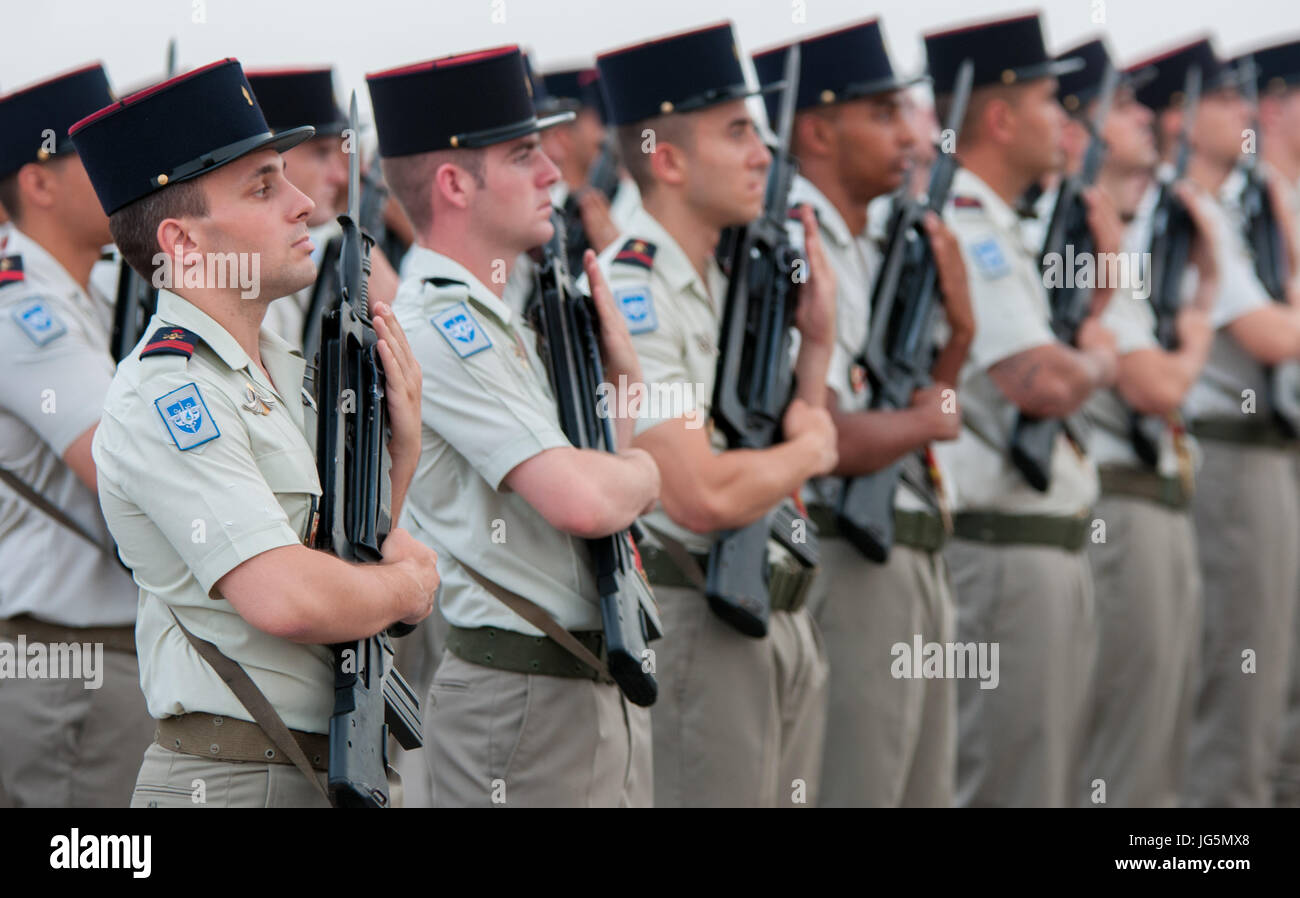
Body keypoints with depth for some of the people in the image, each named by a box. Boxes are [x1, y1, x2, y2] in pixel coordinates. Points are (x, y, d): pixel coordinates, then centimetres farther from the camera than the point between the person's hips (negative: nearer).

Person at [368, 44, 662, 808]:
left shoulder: (503, 324, 15)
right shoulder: (439, 326, -16)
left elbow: (617, 499, 18)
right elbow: (581, 502, -27)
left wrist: (622, 374, 3)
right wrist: (644, 470, -5)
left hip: (597, 683, 10)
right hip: (524, 700, -10)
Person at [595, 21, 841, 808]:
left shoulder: (737, 281, 12)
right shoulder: (628, 295, -17)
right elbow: (703, 495, -25)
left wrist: (817, 340, 5)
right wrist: (810, 451, -8)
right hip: (691, 622, -9)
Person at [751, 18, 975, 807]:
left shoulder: (868, 250, 14)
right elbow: (825, 439, -25)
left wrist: (958, 330, 1)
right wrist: (927, 420, -8)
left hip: (916, 558, 10)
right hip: (850, 568, -10)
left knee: (924, 792, 15)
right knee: (852, 793, -3)